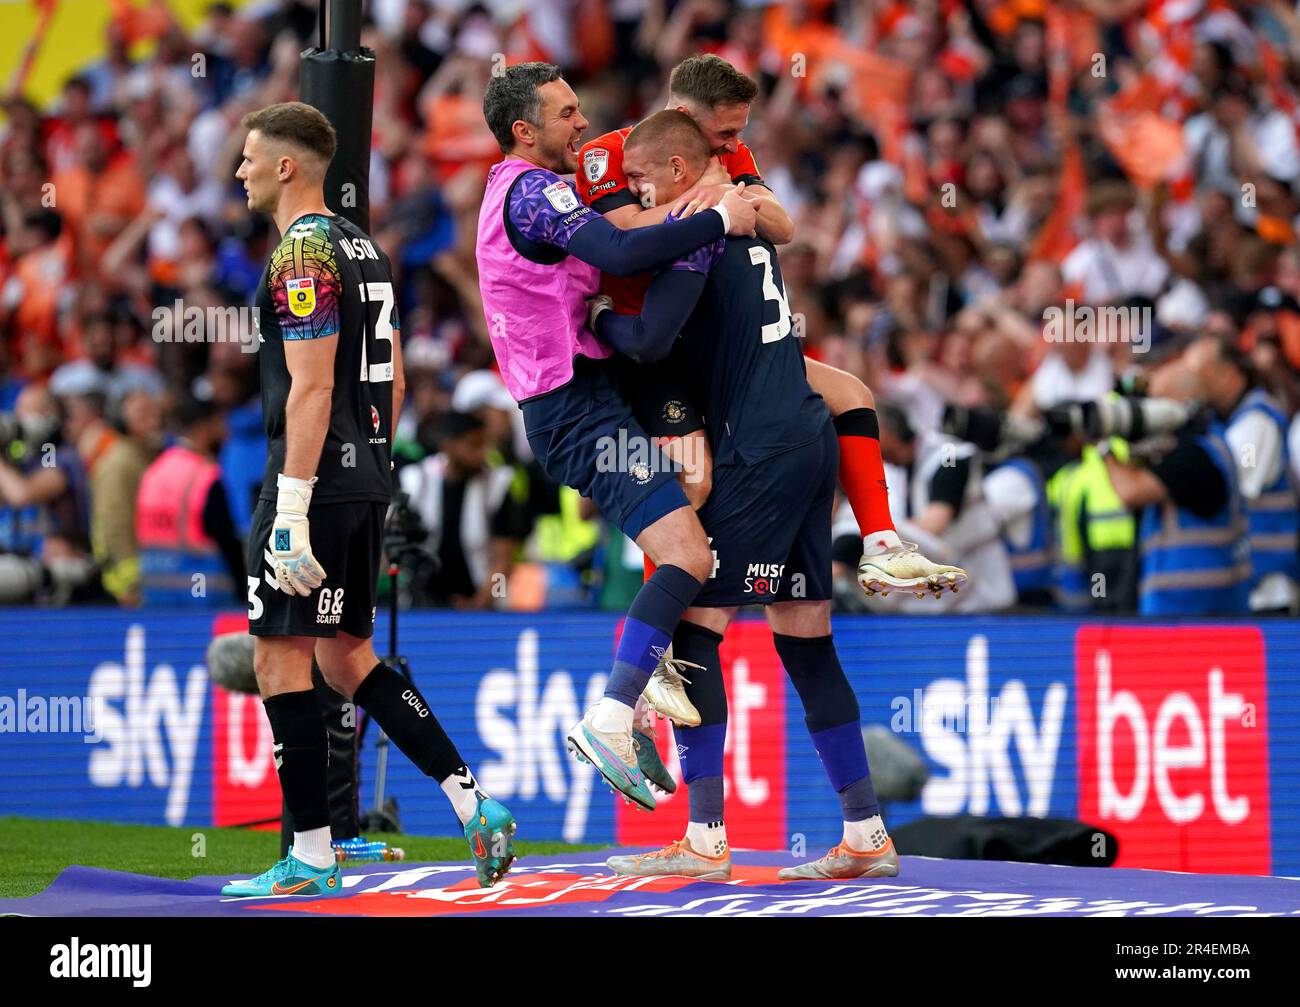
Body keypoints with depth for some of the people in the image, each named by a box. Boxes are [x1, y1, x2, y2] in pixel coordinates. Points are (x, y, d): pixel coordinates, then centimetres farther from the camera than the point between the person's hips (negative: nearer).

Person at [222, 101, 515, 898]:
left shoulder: (302, 253, -14)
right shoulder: (364, 248, 15)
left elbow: (311, 388, -20)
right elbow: (391, 380, 20)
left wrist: (291, 510, -21)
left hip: (314, 480, -9)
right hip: (367, 481, 9)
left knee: (279, 658, -2)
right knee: (347, 655, 15)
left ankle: (312, 857, 0)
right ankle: (473, 803, 5)